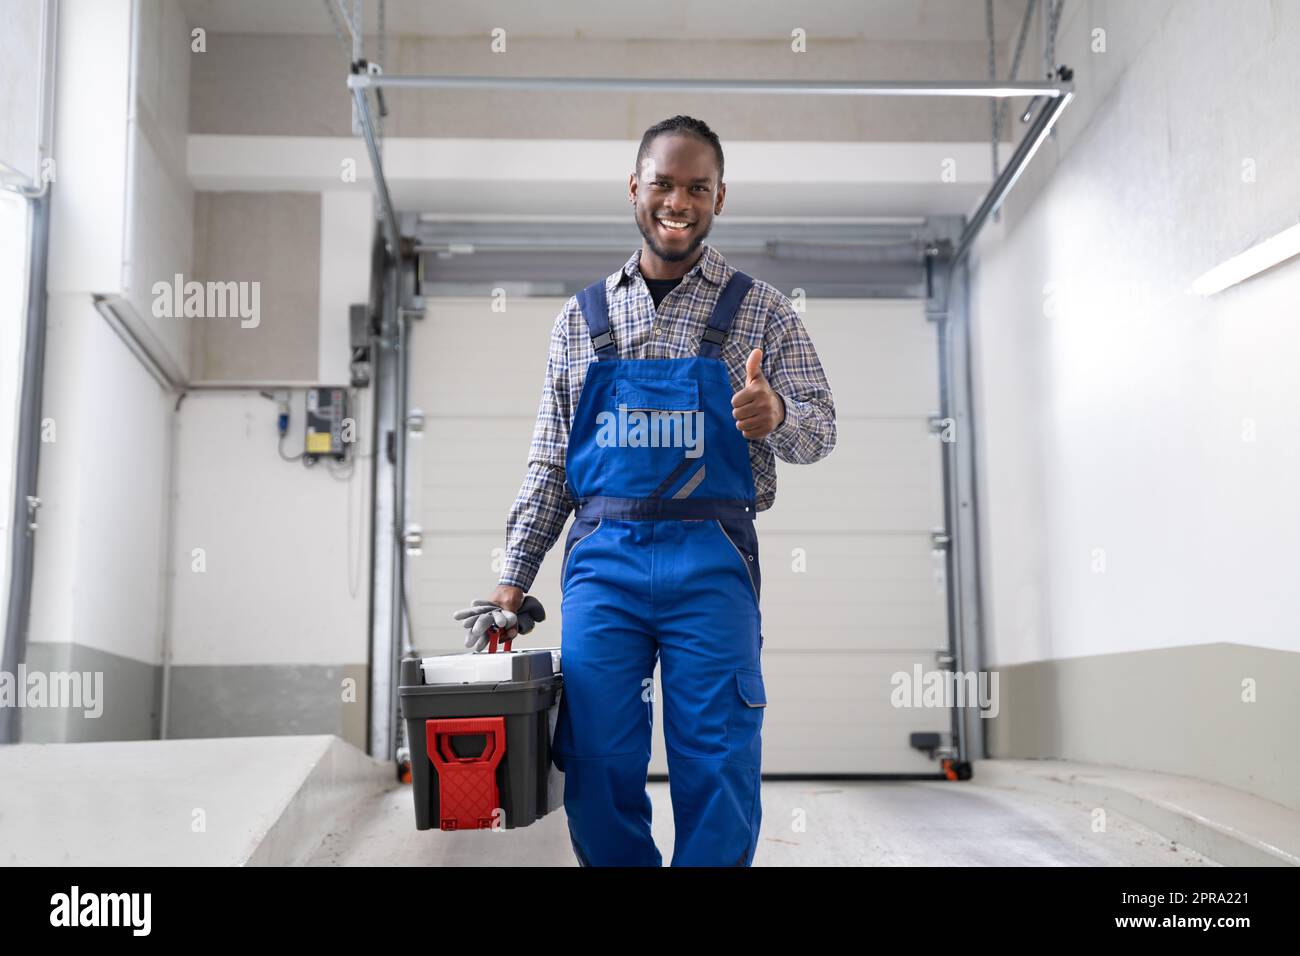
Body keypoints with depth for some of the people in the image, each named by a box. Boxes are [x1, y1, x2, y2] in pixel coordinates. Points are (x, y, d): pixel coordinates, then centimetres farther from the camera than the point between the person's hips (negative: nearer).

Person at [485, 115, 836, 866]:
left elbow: (821, 427, 1)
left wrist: (778, 414, -23)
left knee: (718, 768, -1)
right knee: (599, 764, 3)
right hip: (602, 559, 2)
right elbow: (549, 462, 13)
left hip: (711, 560, -2)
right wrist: (516, 576, 6)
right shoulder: (583, 316, 13)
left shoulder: (761, 310, 7)